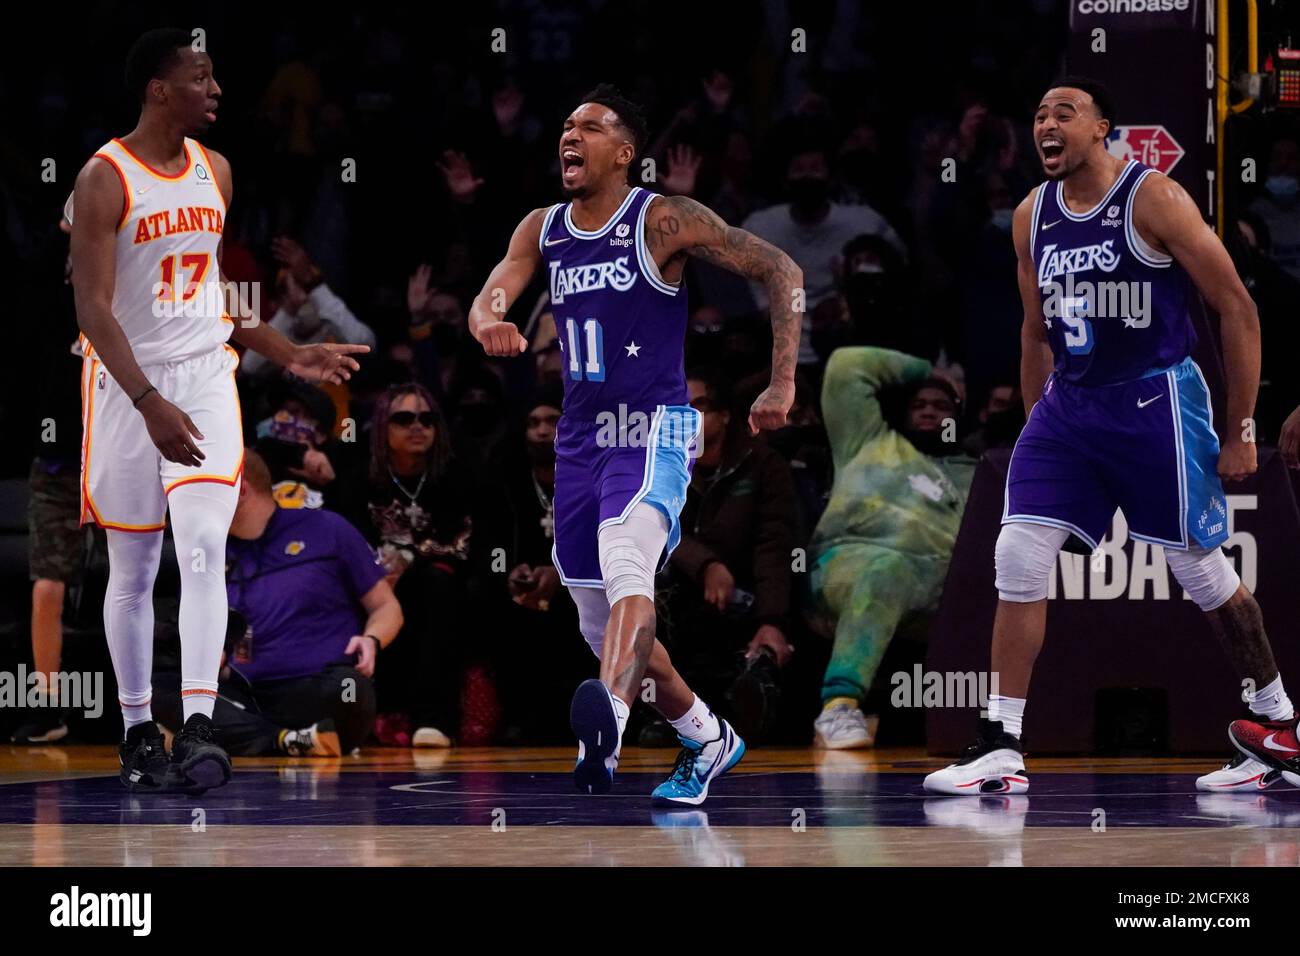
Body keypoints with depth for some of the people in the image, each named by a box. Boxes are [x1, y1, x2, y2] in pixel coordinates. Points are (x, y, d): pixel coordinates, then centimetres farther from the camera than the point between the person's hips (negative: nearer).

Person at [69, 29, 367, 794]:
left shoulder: (215, 171, 8)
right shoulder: (105, 180, -11)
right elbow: (94, 307, -18)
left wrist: (289, 354, 12)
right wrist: (150, 403, -27)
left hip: (206, 378, 4)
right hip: (129, 387, -4)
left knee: (204, 548, -14)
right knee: (133, 568, 7)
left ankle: (198, 725, -22)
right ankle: (139, 731, 20)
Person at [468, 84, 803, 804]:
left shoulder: (664, 221, -7)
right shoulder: (542, 230, 10)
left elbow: (780, 270, -7)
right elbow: (493, 293, -3)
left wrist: (782, 384, -14)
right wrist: (489, 322, -29)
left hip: (652, 431, -7)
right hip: (578, 440, 7)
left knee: (625, 564, -34)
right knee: (603, 627, 12)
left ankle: (609, 719, -56)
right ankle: (708, 740, 33)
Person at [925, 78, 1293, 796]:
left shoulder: (1154, 199, -12)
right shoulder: (1031, 218, 6)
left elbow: (1238, 309, -9)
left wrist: (1240, 431, -10)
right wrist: (1038, 429, 18)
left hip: (1155, 401, -5)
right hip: (1068, 403, 5)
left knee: (1201, 568, 1)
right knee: (1018, 558, -8)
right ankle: (1000, 750, -5)